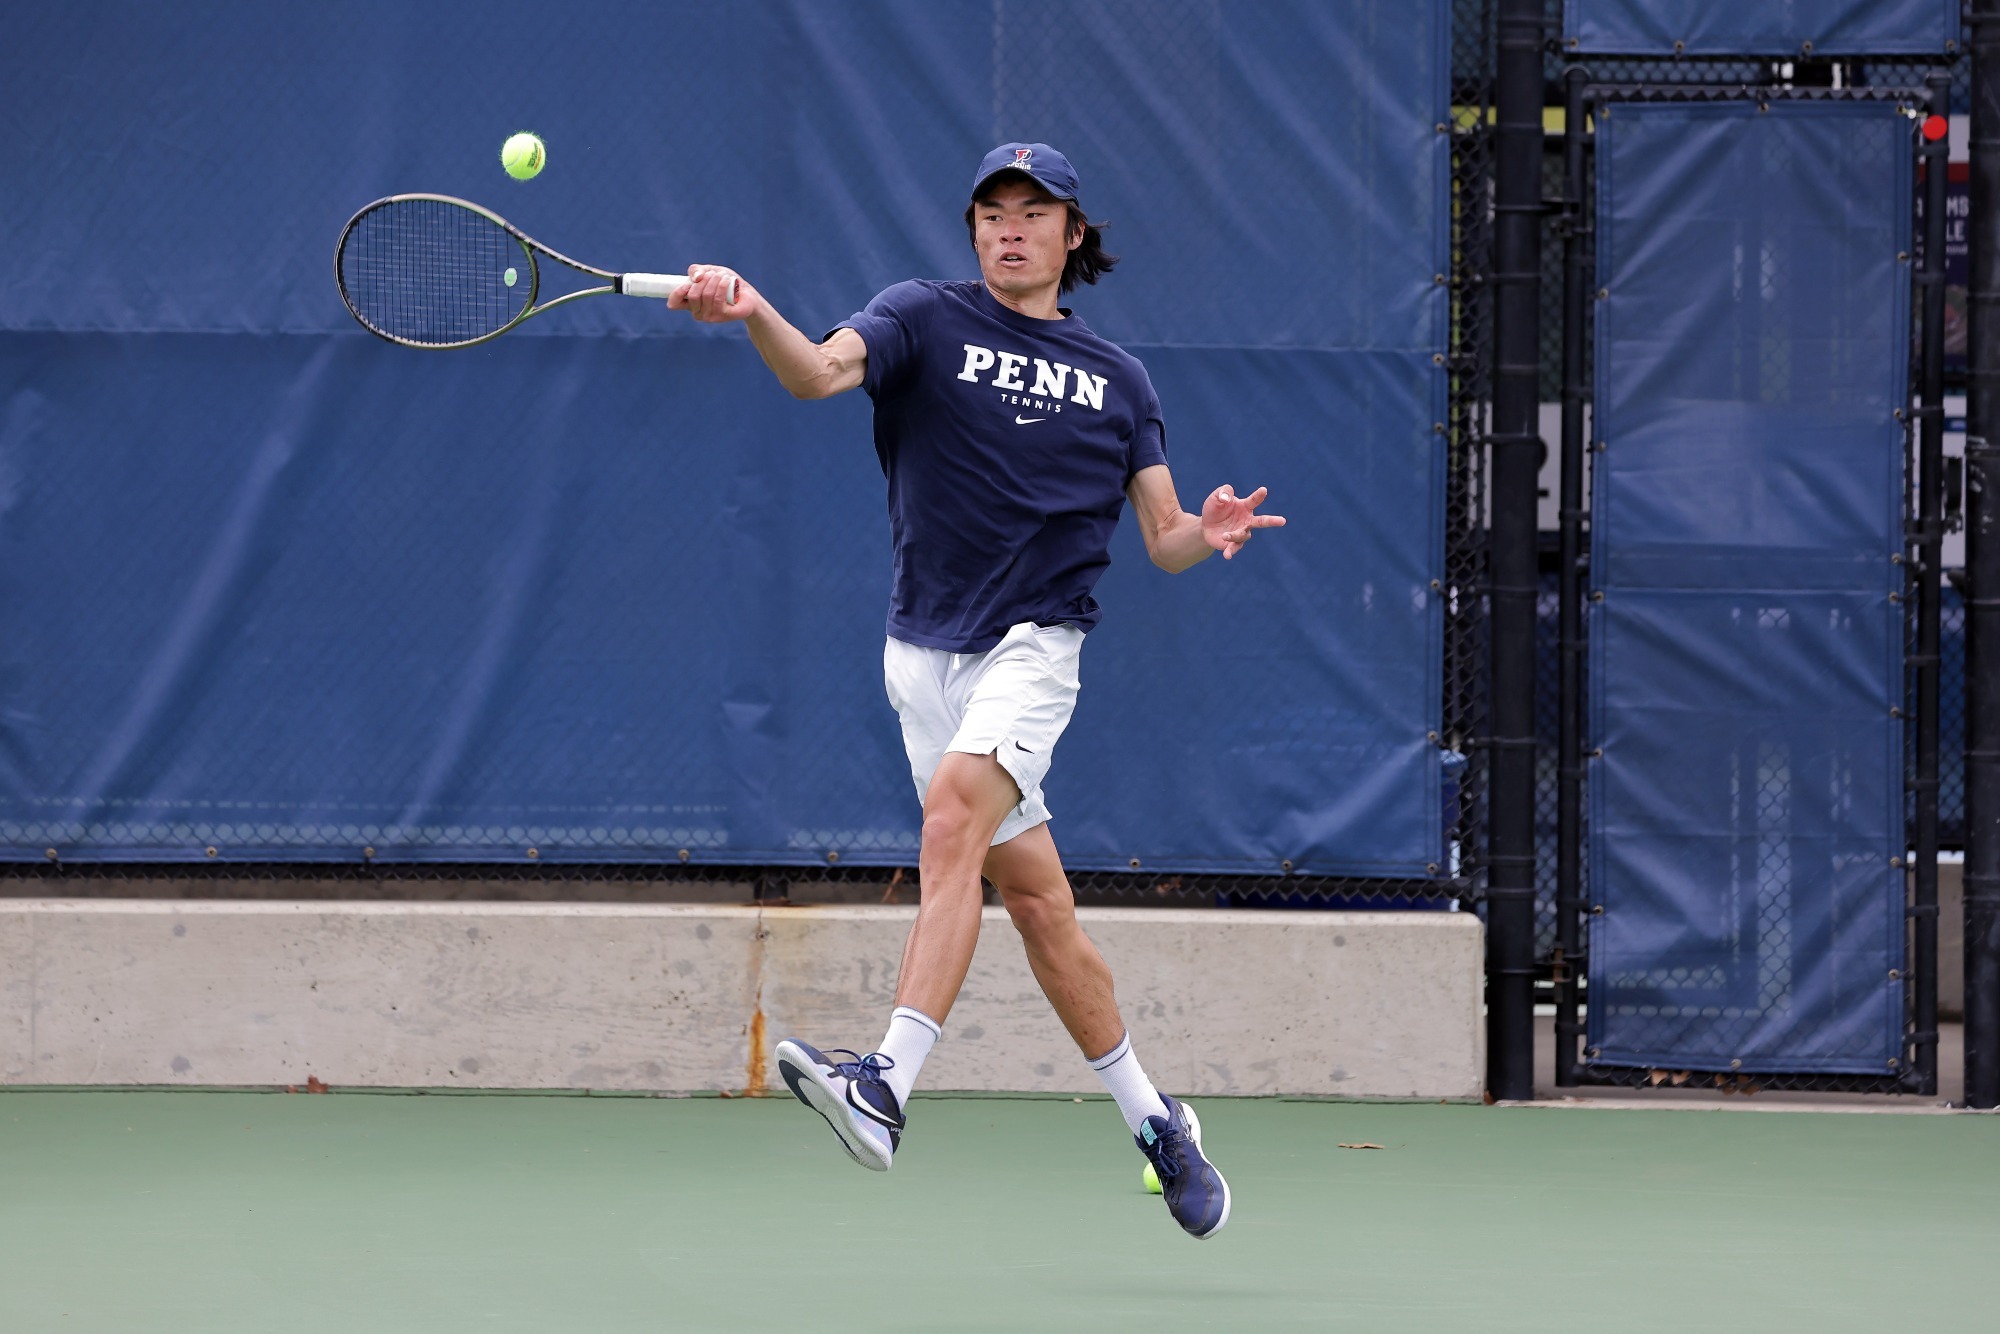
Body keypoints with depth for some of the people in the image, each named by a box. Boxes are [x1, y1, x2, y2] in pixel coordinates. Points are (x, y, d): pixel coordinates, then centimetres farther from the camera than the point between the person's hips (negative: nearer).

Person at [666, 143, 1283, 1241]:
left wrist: (1212, 532, -11)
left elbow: (1163, 538, 13)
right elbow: (822, 371, -16)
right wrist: (752, 315, -37)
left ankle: (888, 1087, -39)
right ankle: (1153, 1122, 20)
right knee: (1032, 894, 5)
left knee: (956, 810, -28)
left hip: (1036, 644, -1)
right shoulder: (927, 319, 4)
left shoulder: (1116, 378, 11)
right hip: (927, 648, 1)